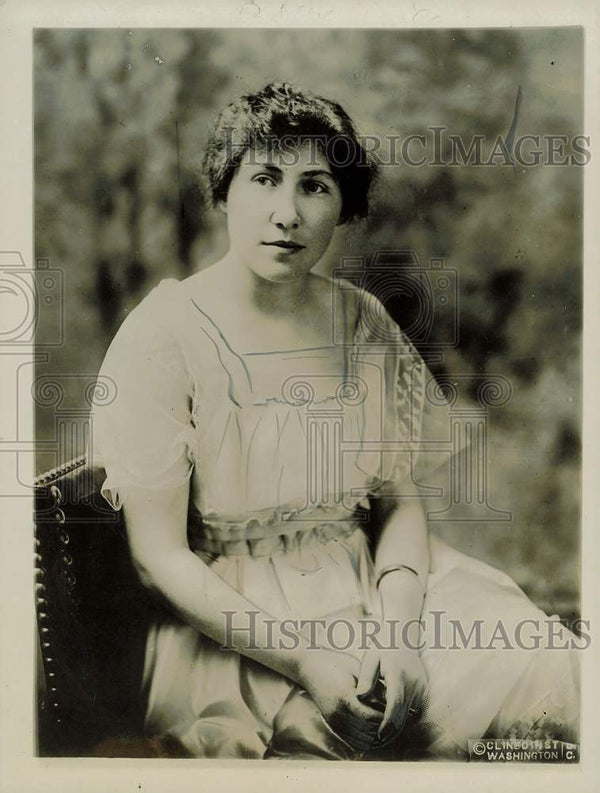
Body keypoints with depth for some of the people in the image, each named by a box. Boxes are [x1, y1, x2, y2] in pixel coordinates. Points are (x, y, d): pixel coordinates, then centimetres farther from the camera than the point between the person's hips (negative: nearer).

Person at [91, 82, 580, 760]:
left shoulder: (363, 323, 2)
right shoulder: (161, 335, -12)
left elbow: (401, 501, 4)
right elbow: (159, 555, -12)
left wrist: (397, 626, -15)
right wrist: (301, 658, -19)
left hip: (375, 585, 4)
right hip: (229, 617, -4)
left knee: (553, 668, -10)